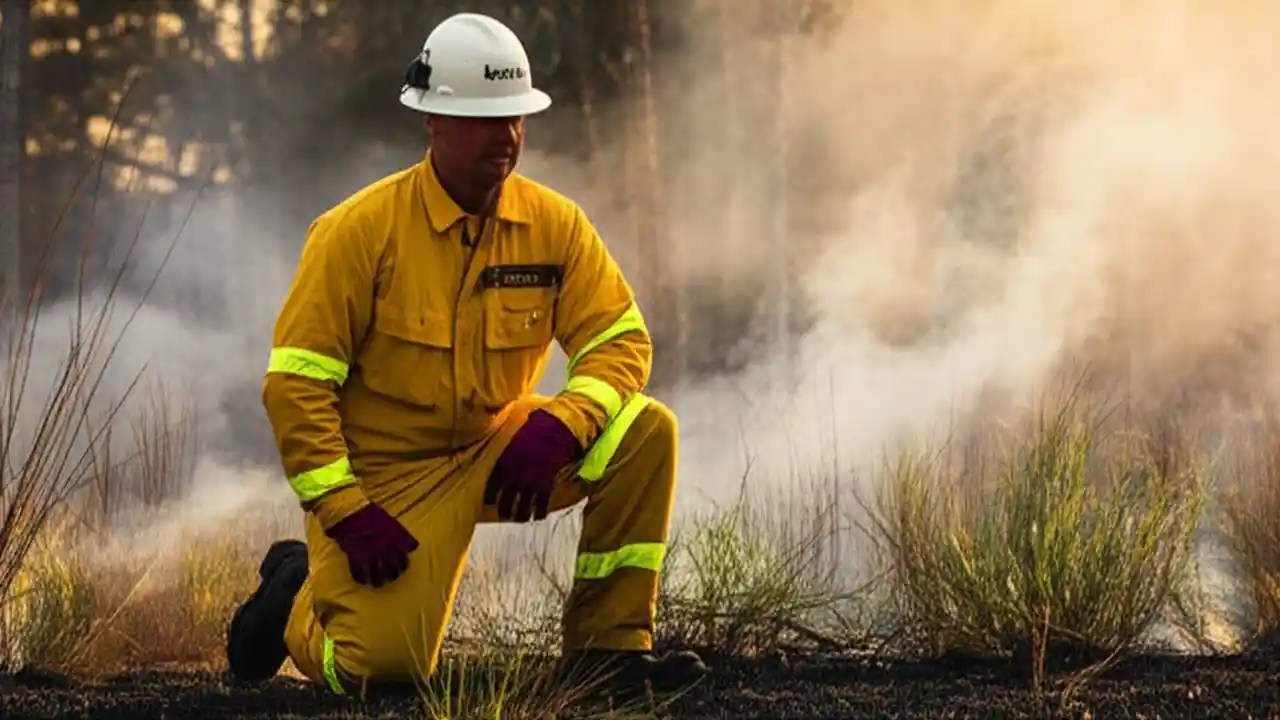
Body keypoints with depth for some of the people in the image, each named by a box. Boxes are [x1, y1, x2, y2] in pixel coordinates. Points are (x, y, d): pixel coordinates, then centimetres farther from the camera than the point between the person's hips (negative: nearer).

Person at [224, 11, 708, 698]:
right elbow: (295, 381, -15)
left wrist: (558, 425, -24)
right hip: (387, 476, -4)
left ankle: (609, 643, -7)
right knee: (381, 664, -22)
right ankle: (300, 590, 15)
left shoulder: (554, 224, -4)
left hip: (499, 452, 4)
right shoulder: (361, 229, -15)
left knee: (644, 432, -19)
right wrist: (346, 512, -22)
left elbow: (619, 342, -4)